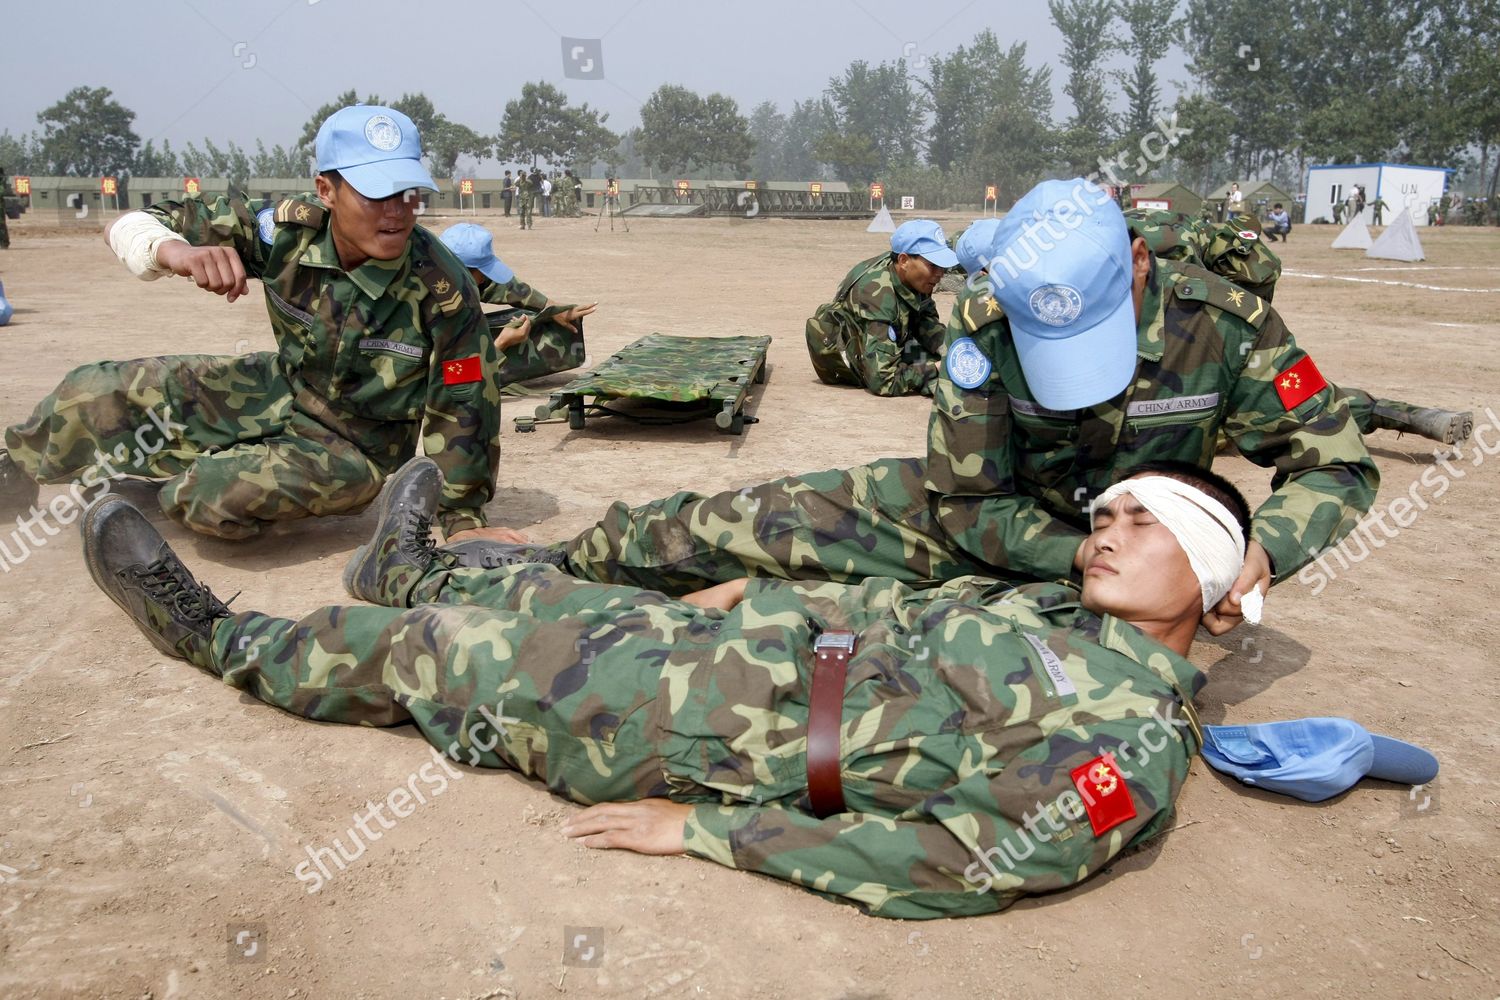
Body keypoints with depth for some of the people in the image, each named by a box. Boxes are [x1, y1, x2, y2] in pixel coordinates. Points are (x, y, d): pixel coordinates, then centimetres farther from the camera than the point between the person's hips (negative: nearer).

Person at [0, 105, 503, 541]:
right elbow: (130, 225, -13)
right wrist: (175, 250, -37)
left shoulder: (442, 289, -28)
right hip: (277, 389, 4)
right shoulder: (288, 229, -19)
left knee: (211, 496, -28)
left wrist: (462, 519, -15)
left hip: (352, 444, -4)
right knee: (89, 393, 0)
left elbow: (462, 410, -18)